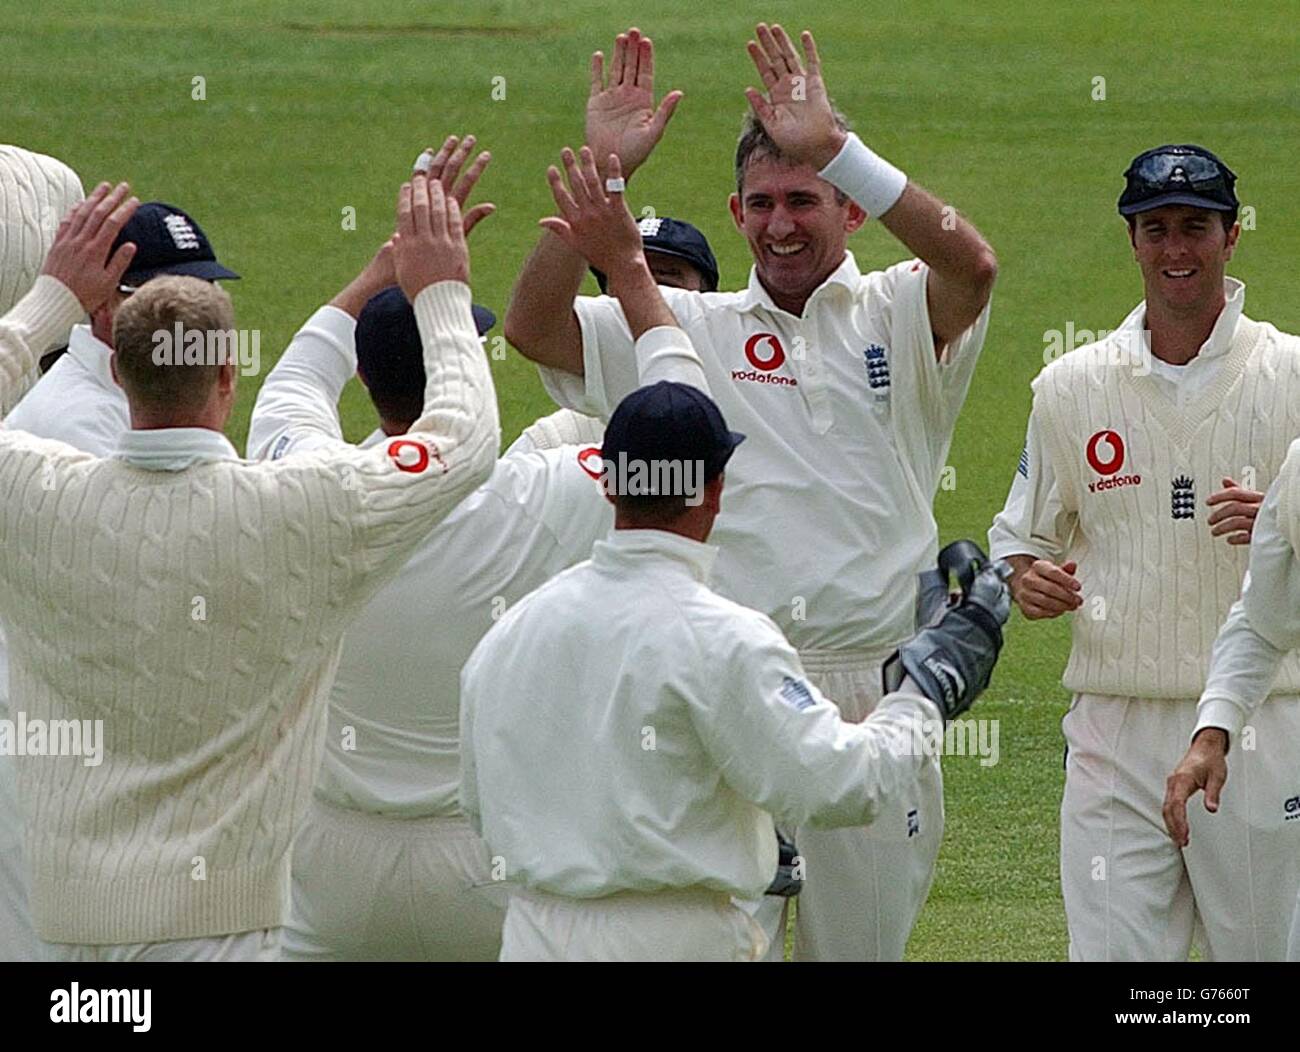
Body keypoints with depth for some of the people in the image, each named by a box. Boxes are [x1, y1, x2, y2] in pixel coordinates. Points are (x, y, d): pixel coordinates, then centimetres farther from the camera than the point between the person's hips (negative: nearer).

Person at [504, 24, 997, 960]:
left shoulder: (898, 320, 6)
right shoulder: (691, 329, 10)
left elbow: (972, 266, -17)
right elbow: (534, 325, -1)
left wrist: (836, 146, -22)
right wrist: (600, 173, -10)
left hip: (873, 696, -1)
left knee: (862, 944, 8)